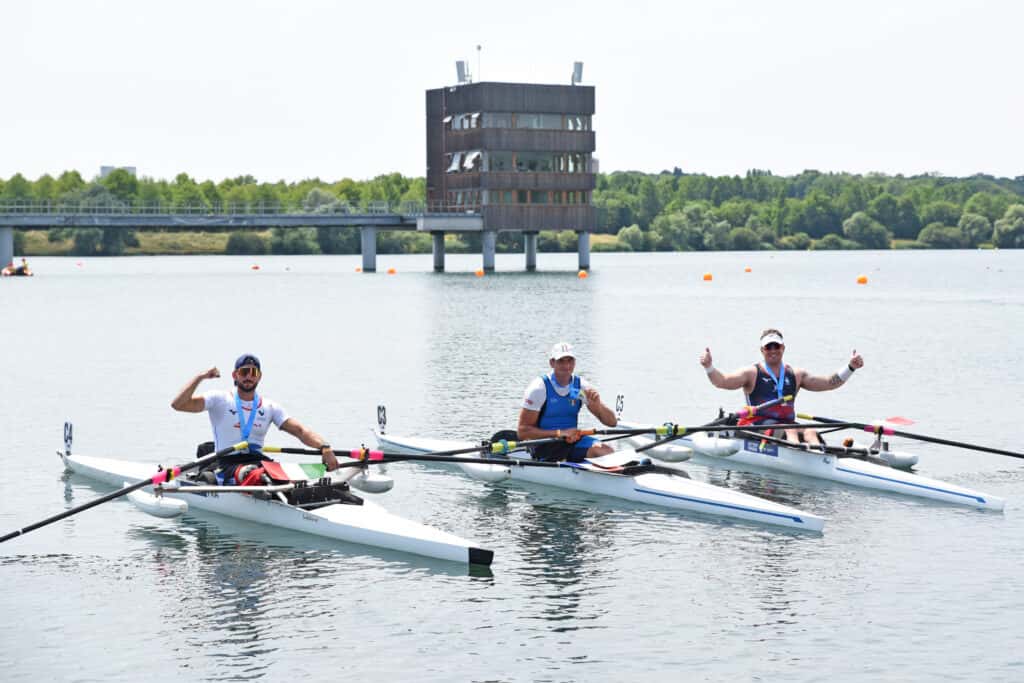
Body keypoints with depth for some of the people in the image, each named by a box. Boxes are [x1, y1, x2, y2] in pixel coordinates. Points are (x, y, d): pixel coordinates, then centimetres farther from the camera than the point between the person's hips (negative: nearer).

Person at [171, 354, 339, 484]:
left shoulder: (270, 407, 17)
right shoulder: (219, 400, 7)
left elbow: (300, 430, 5)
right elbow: (177, 404, -2)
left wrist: (324, 447, -13)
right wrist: (200, 377, -6)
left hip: (259, 462, 4)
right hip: (229, 465, -4)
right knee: (256, 475, -41)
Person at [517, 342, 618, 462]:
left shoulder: (581, 386, 5)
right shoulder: (539, 388, -8)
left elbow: (612, 422, 5)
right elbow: (523, 432, -11)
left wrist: (597, 405, -16)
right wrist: (559, 433, -19)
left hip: (572, 441, 5)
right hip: (545, 446, -5)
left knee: (606, 451, -25)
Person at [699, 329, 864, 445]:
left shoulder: (796, 375, 20)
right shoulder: (752, 373, 7)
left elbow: (829, 382, 19)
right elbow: (722, 381, -5)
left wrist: (850, 368, 8)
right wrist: (708, 367, -23)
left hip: (789, 425, 4)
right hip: (760, 425, -4)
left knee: (810, 432, -28)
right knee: (790, 430, -34)